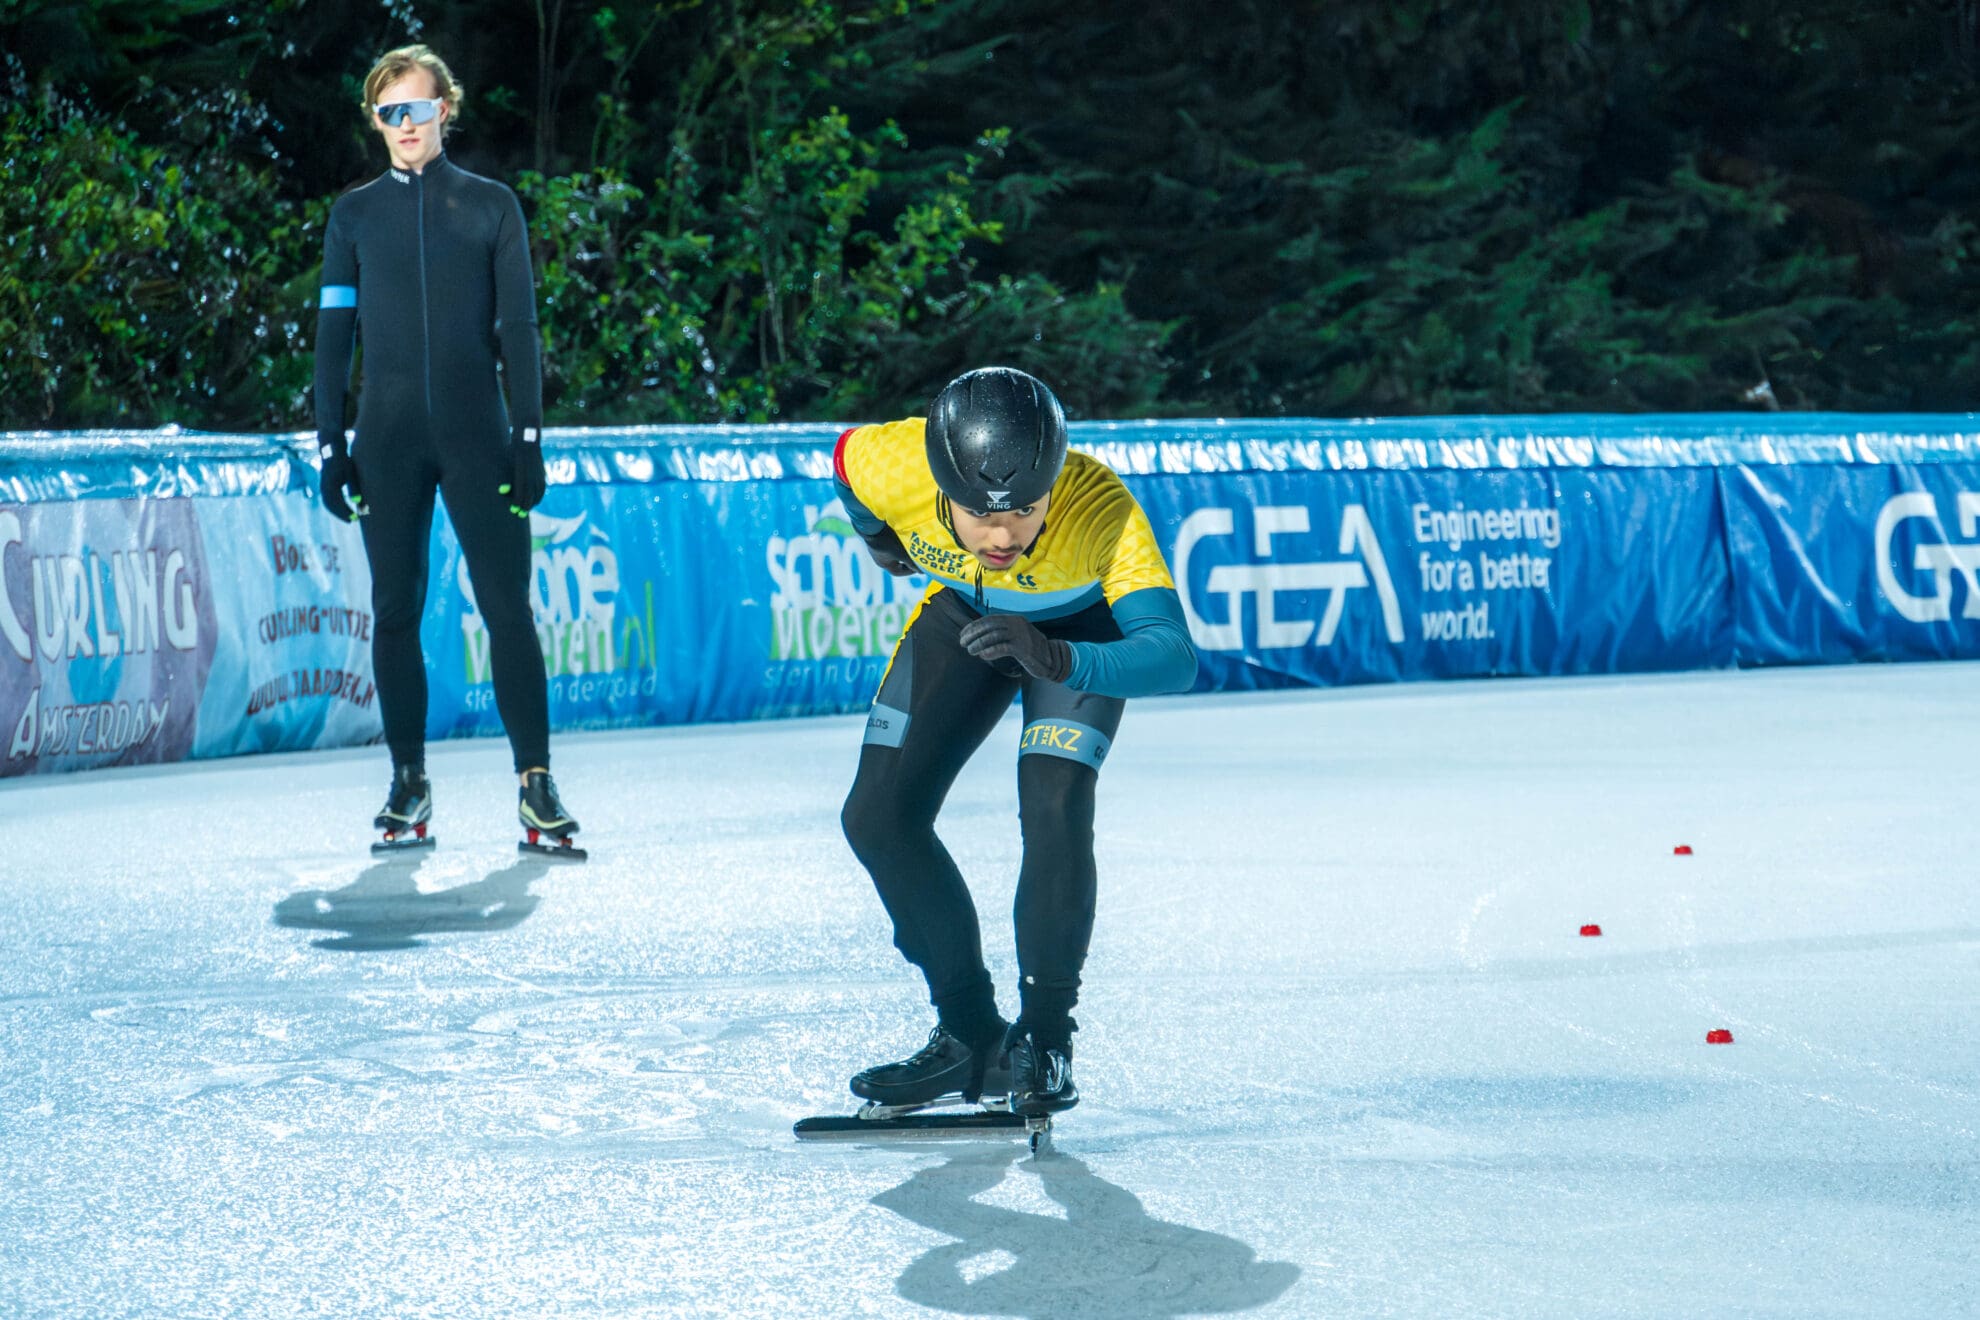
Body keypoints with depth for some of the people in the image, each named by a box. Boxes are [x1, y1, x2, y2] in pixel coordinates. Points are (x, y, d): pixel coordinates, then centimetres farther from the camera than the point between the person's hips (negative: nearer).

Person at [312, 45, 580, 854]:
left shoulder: (491, 207, 6)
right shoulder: (355, 215, 9)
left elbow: (518, 327, 4)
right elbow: (333, 334, 9)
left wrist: (528, 437, -3)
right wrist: (330, 446, 3)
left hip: (476, 436, -1)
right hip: (389, 443, 2)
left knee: (508, 606, -8)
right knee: (395, 612, 2)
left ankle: (535, 781, -7)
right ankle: (408, 782, 8)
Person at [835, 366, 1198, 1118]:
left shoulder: (1102, 510, -42)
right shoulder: (890, 467, -36)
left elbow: (1174, 657, -48)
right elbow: (845, 456, -10)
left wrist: (1053, 658, -64)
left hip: (1081, 628, -3)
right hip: (960, 613, 3)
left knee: (1054, 814, -24)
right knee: (878, 817, -5)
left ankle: (1044, 1038, -6)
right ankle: (970, 1036, 8)